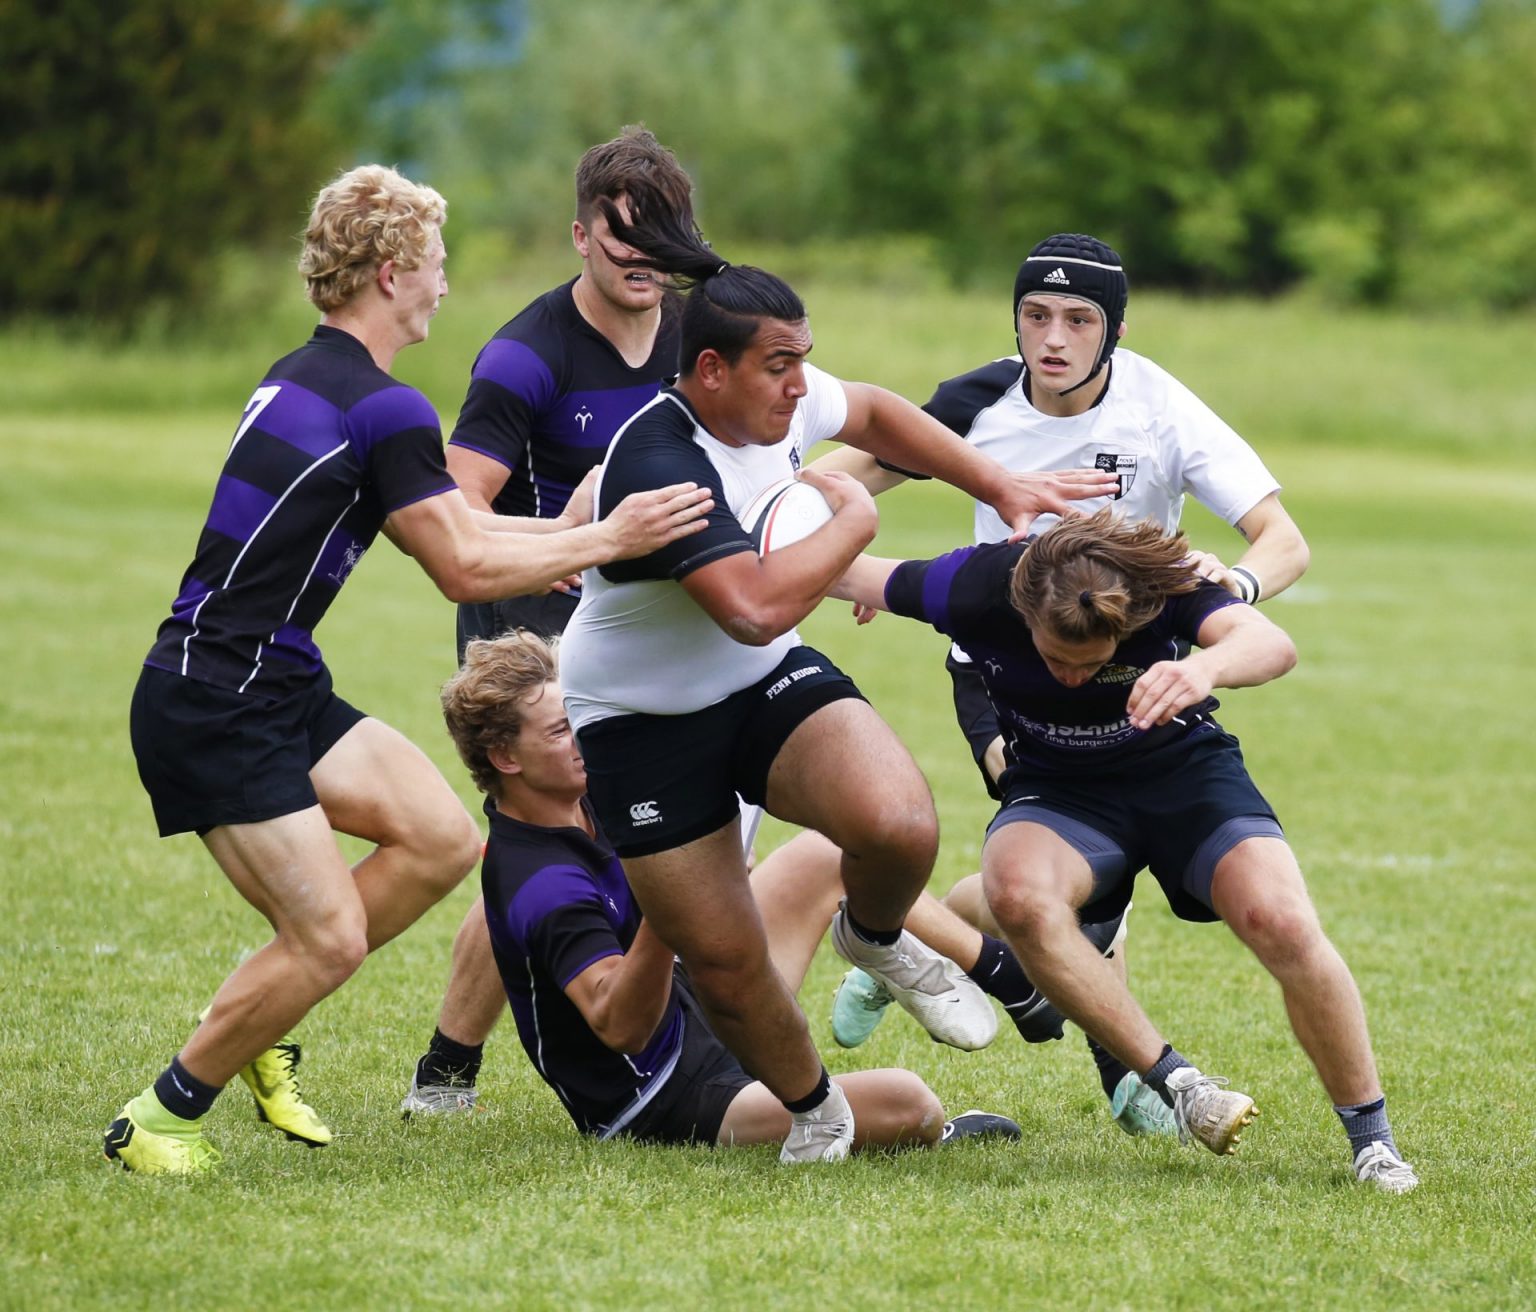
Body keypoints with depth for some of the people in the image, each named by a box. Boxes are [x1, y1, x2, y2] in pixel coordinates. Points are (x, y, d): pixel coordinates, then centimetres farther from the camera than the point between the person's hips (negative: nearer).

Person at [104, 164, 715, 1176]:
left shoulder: (306, 378, 13)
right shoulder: (384, 409, -18)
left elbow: (444, 524, 22)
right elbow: (464, 571, -12)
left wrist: (577, 531, 22)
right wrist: (608, 541, -4)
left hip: (282, 689, 10)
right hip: (215, 706, -10)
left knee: (444, 839, 5)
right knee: (331, 940, -11)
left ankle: (260, 1029, 15)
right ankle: (161, 1118, 4)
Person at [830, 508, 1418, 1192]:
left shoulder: (1163, 585, -29)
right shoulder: (980, 585, -24)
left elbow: (1272, 644, -47)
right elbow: (851, 573, -5)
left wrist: (1205, 665, -65)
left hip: (1185, 767, -1)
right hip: (1058, 789, 1)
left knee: (1280, 920, -26)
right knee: (1018, 891, -35)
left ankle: (1372, 1138, -5)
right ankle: (1173, 1082, -24)